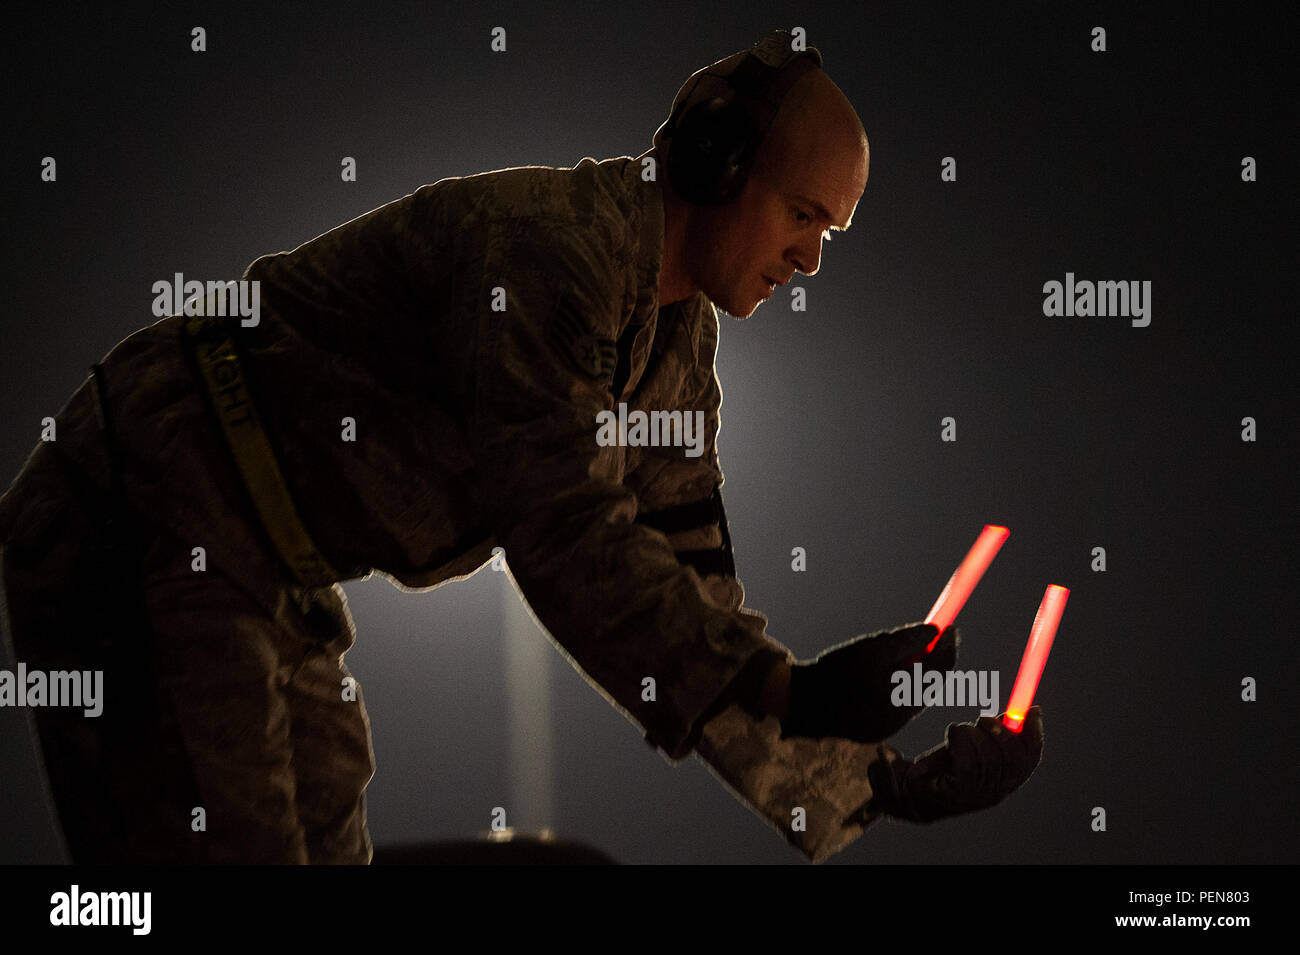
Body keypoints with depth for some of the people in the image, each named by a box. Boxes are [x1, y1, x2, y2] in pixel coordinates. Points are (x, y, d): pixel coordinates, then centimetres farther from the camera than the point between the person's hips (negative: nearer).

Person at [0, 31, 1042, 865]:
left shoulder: (681, 335, 8)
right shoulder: (552, 241, -22)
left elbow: (686, 594, 6)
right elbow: (567, 544, -27)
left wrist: (859, 784, -2)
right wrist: (794, 693, -29)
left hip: (272, 571, 10)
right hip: (154, 524, -10)